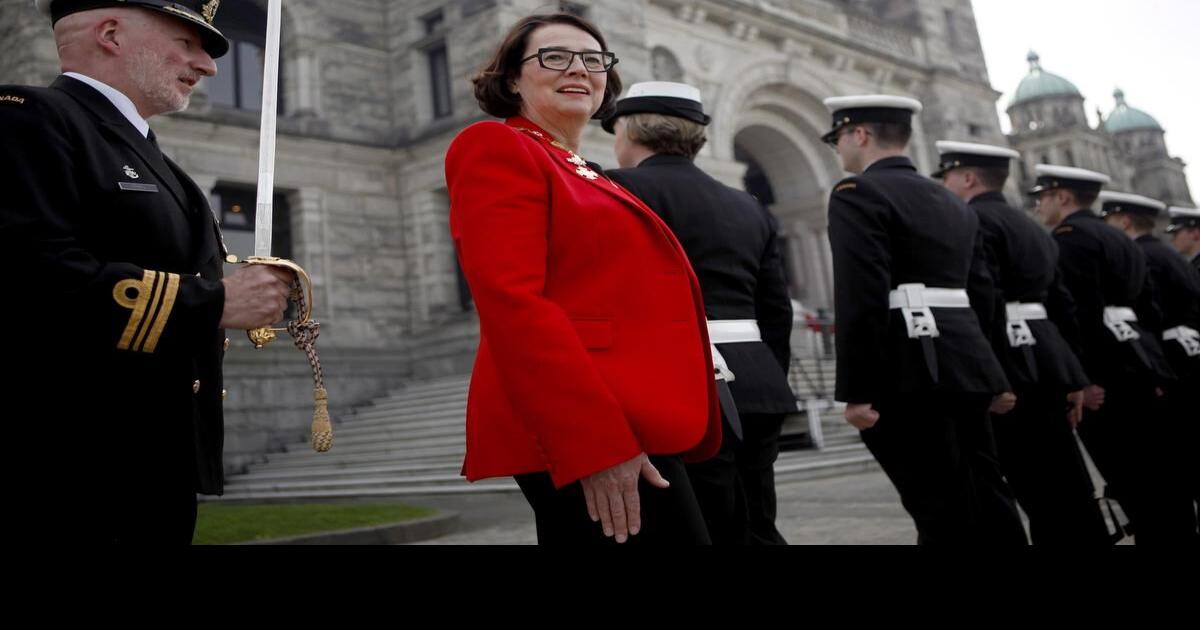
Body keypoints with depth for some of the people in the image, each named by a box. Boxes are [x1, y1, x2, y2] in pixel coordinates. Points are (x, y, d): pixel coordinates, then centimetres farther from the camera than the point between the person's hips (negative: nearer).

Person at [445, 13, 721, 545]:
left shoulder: (585, 178, 22)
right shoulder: (495, 149, -4)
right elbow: (510, 302, -17)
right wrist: (596, 442, -22)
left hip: (624, 429, 9)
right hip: (581, 436, -9)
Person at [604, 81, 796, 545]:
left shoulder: (623, 189, -4)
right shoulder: (748, 207, 18)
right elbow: (776, 313, 17)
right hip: (754, 387, 8)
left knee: (712, 532, -2)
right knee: (756, 532, 15)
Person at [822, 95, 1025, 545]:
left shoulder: (858, 193, -7)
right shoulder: (955, 204, 20)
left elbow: (861, 299, -17)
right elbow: (981, 295, 18)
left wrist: (855, 389, -17)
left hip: (908, 377, -8)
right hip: (963, 368, 9)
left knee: (944, 515, -4)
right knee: (988, 507, 12)